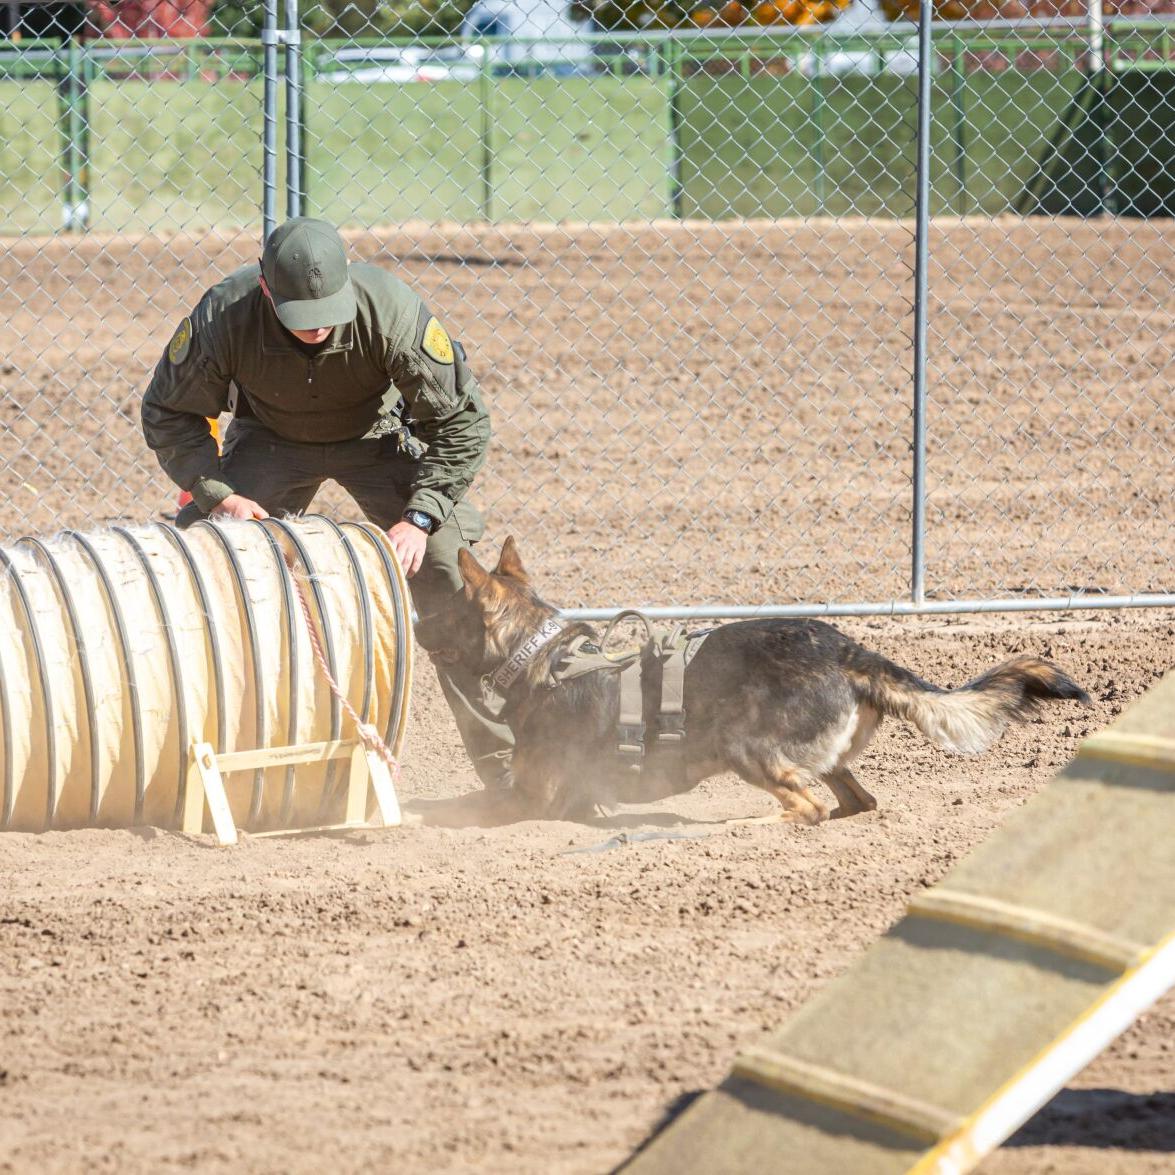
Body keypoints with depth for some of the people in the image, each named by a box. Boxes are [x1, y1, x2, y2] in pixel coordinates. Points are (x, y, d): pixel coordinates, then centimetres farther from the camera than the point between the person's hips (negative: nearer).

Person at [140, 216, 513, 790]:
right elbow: (170, 415, -14)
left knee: (451, 573, -16)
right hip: (271, 439, 1)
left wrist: (420, 516, -29)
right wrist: (217, 494, -26)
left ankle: (505, 762, -8)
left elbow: (459, 420, -22)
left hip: (378, 438, -1)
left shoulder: (392, 309, -34)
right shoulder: (223, 317, -31)